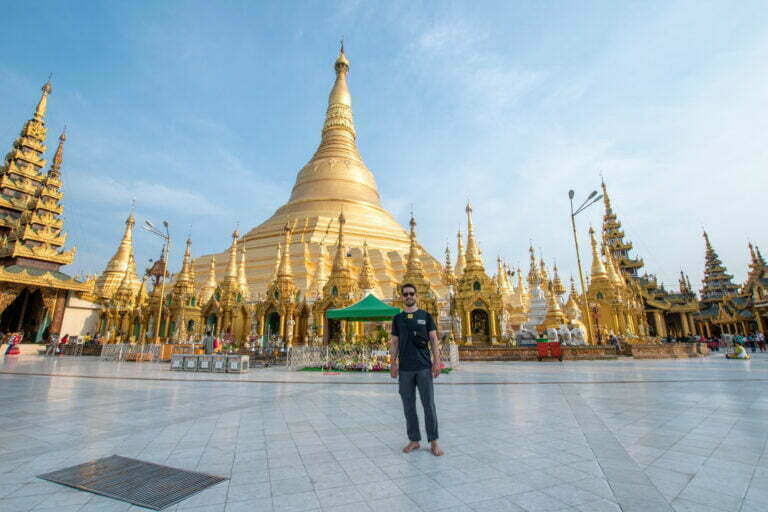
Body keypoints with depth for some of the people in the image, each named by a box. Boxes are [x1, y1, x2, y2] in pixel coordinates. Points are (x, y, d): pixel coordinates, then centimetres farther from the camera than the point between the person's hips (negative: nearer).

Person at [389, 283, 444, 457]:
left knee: (429, 405, 1)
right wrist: (393, 363, 1)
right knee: (408, 406, 8)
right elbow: (394, 343, 9)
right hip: (405, 369, 2)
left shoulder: (426, 316, 5)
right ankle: (414, 440, 22)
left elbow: (433, 339, 4)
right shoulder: (397, 318, 8)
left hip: (424, 367, -1)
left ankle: (433, 442, 14)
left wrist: (437, 360, -5)